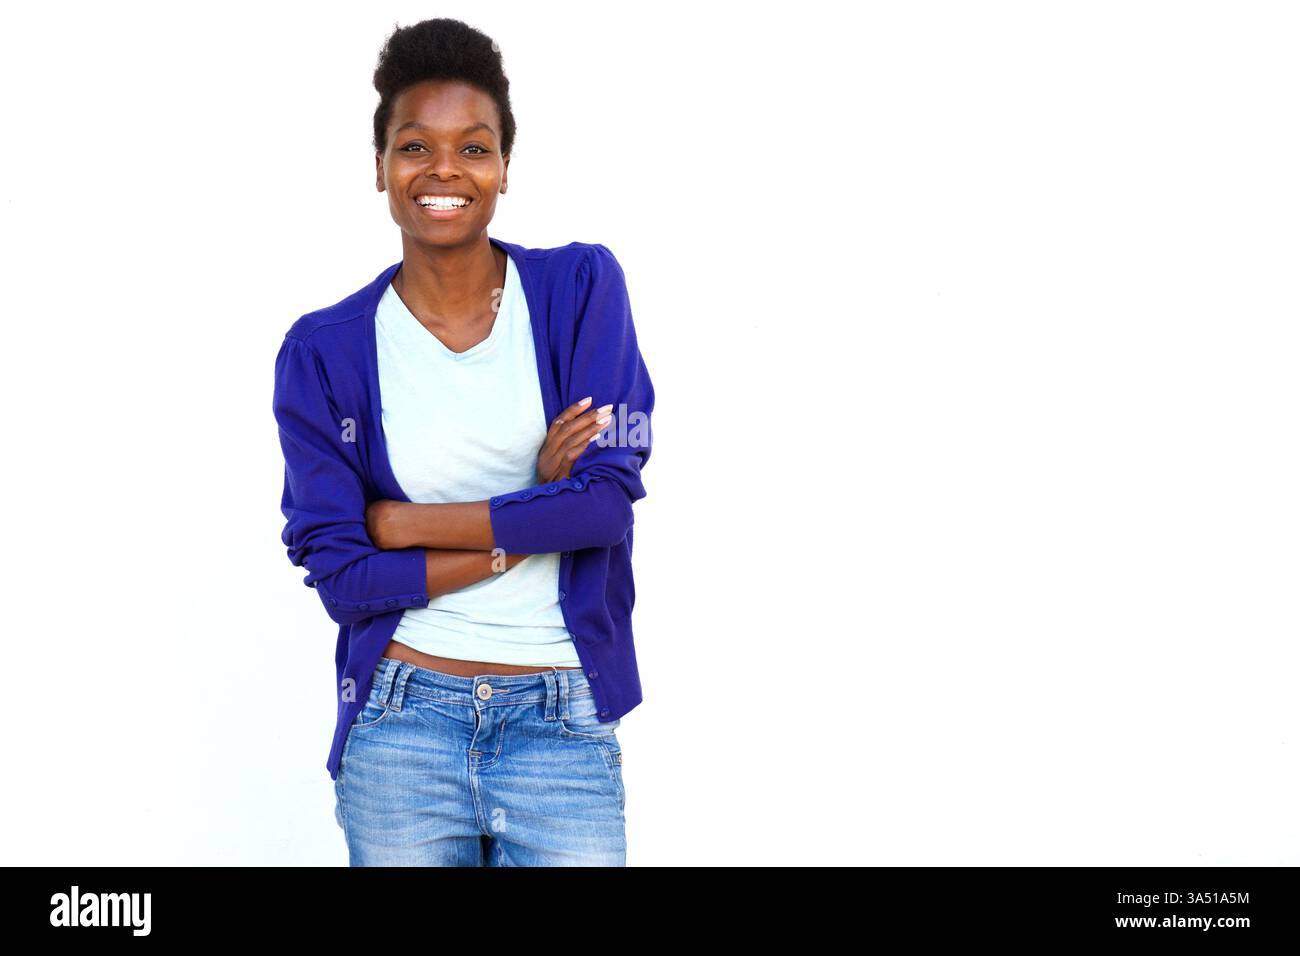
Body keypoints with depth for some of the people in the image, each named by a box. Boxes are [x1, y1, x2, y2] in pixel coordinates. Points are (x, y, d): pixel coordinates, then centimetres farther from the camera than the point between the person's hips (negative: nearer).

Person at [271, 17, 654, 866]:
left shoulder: (581, 287, 0)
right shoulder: (325, 351, -1)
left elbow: (611, 498, -10)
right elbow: (340, 575, -6)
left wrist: (409, 524, -8)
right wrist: (532, 521, -11)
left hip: (563, 729, 0)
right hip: (402, 727, 0)